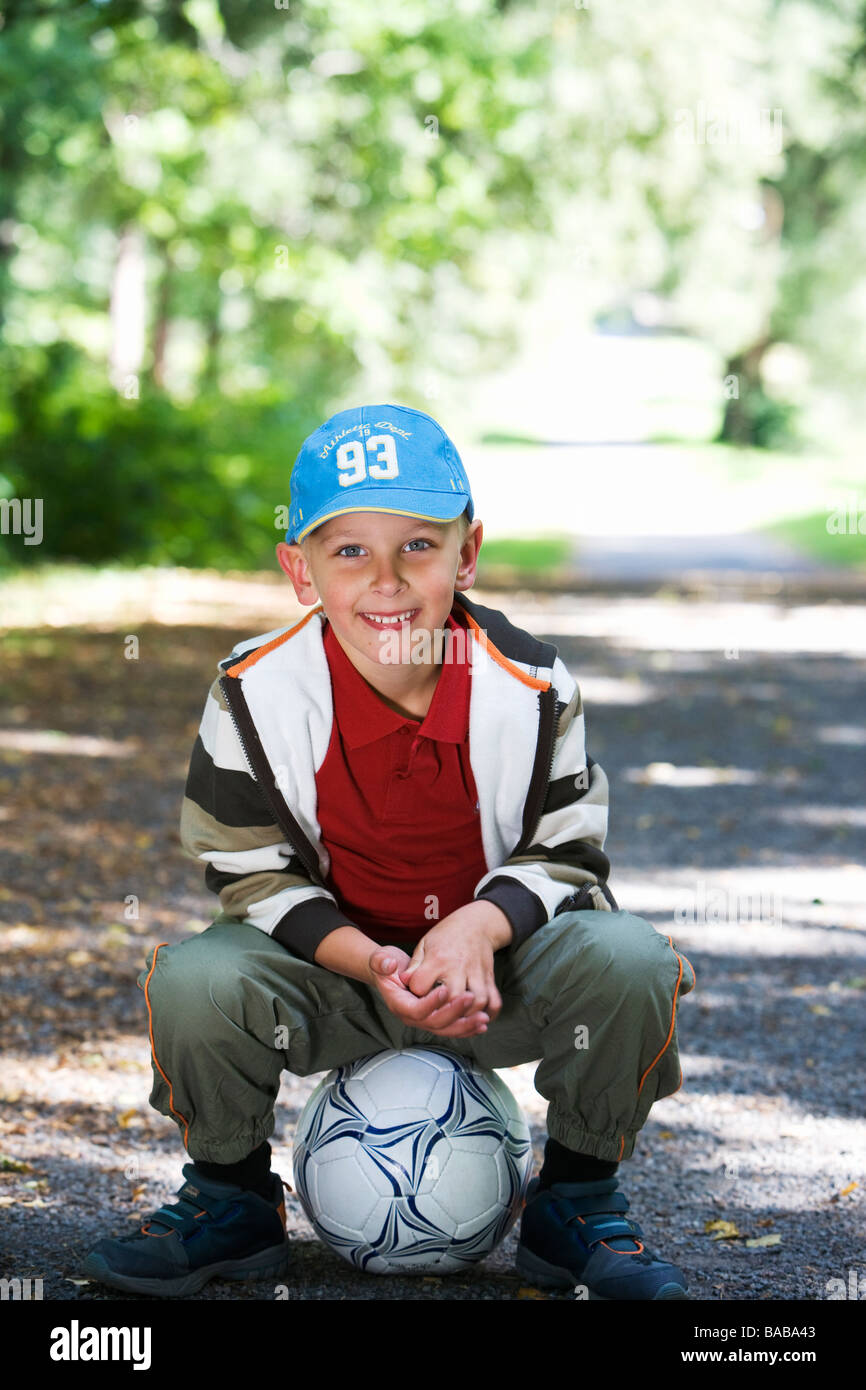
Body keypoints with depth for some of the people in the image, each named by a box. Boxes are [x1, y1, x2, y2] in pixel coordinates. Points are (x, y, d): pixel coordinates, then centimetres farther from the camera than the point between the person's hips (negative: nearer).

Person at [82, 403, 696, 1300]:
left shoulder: (530, 688, -13)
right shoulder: (256, 695, -14)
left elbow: (568, 854, -4)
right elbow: (251, 873, -8)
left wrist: (481, 925, -27)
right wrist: (370, 962, -25)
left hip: (497, 965, 0)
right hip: (333, 962, 0)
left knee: (631, 961, -28)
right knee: (194, 981, -30)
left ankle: (576, 1205, -1)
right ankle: (233, 1200, 2)